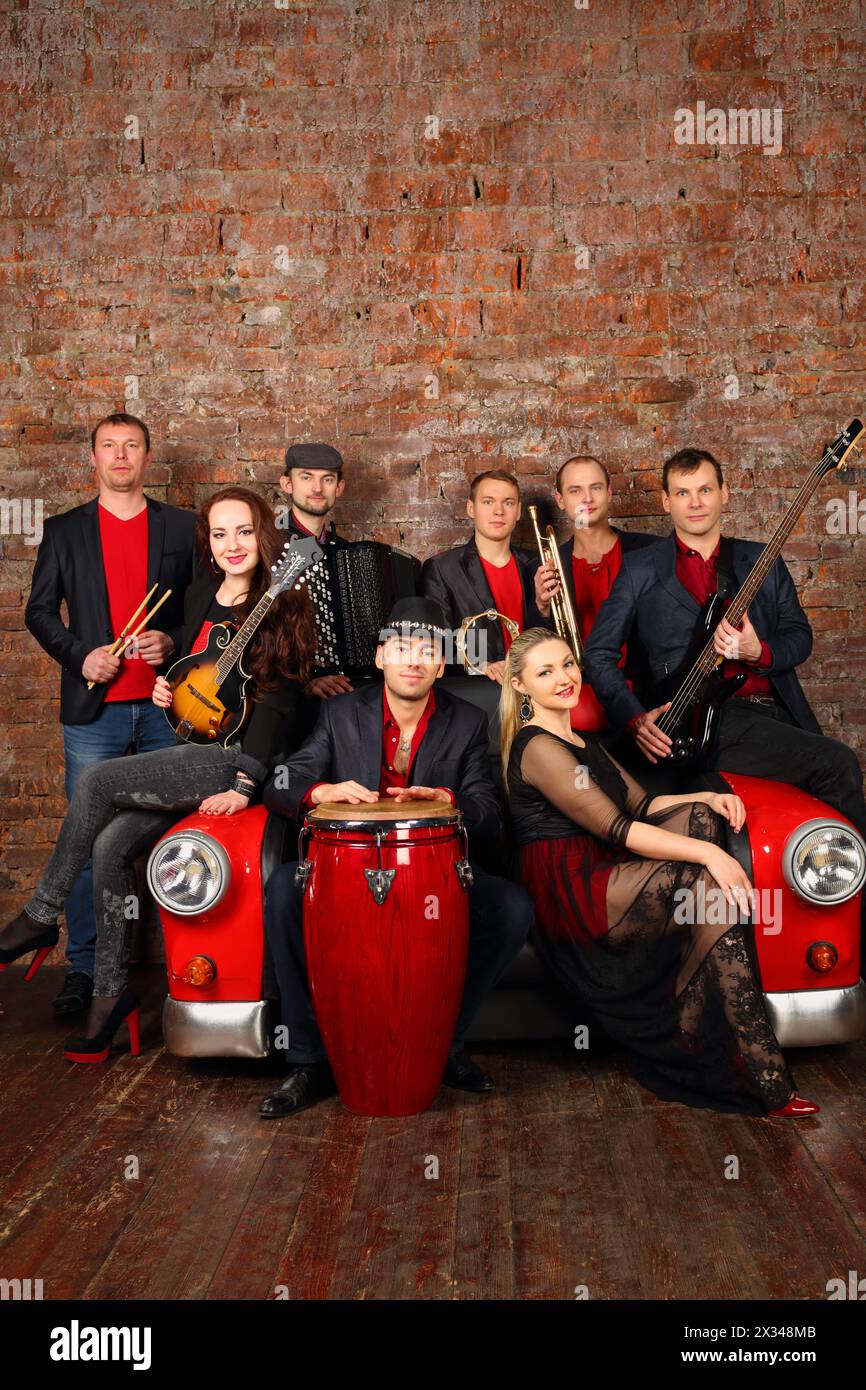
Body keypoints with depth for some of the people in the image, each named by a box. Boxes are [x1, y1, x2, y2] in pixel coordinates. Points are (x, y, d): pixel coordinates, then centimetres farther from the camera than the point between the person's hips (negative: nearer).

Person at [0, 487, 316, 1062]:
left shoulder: (283, 605, -9)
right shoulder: (200, 595, 13)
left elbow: (278, 699, -15)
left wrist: (244, 785, -21)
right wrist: (168, 690, 4)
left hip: (247, 758, -7)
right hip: (196, 753, 7)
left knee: (96, 780, -19)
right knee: (111, 844, -11)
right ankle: (110, 992, 3)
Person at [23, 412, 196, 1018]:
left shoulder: (183, 527, 9)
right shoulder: (65, 530, 10)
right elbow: (39, 611, 9)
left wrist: (175, 642, -8)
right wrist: (79, 655, -7)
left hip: (167, 707, 0)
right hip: (94, 710, 0)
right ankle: (84, 967, 13)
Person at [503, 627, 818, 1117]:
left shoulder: (584, 741, 21)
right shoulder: (538, 748, -11)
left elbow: (641, 804, 15)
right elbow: (614, 828, -19)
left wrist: (707, 798, -4)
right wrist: (707, 853, -23)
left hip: (599, 880, 9)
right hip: (568, 896, -9)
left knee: (700, 817, -11)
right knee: (712, 887, -24)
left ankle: (690, 1022, -17)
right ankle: (768, 1083, -25)